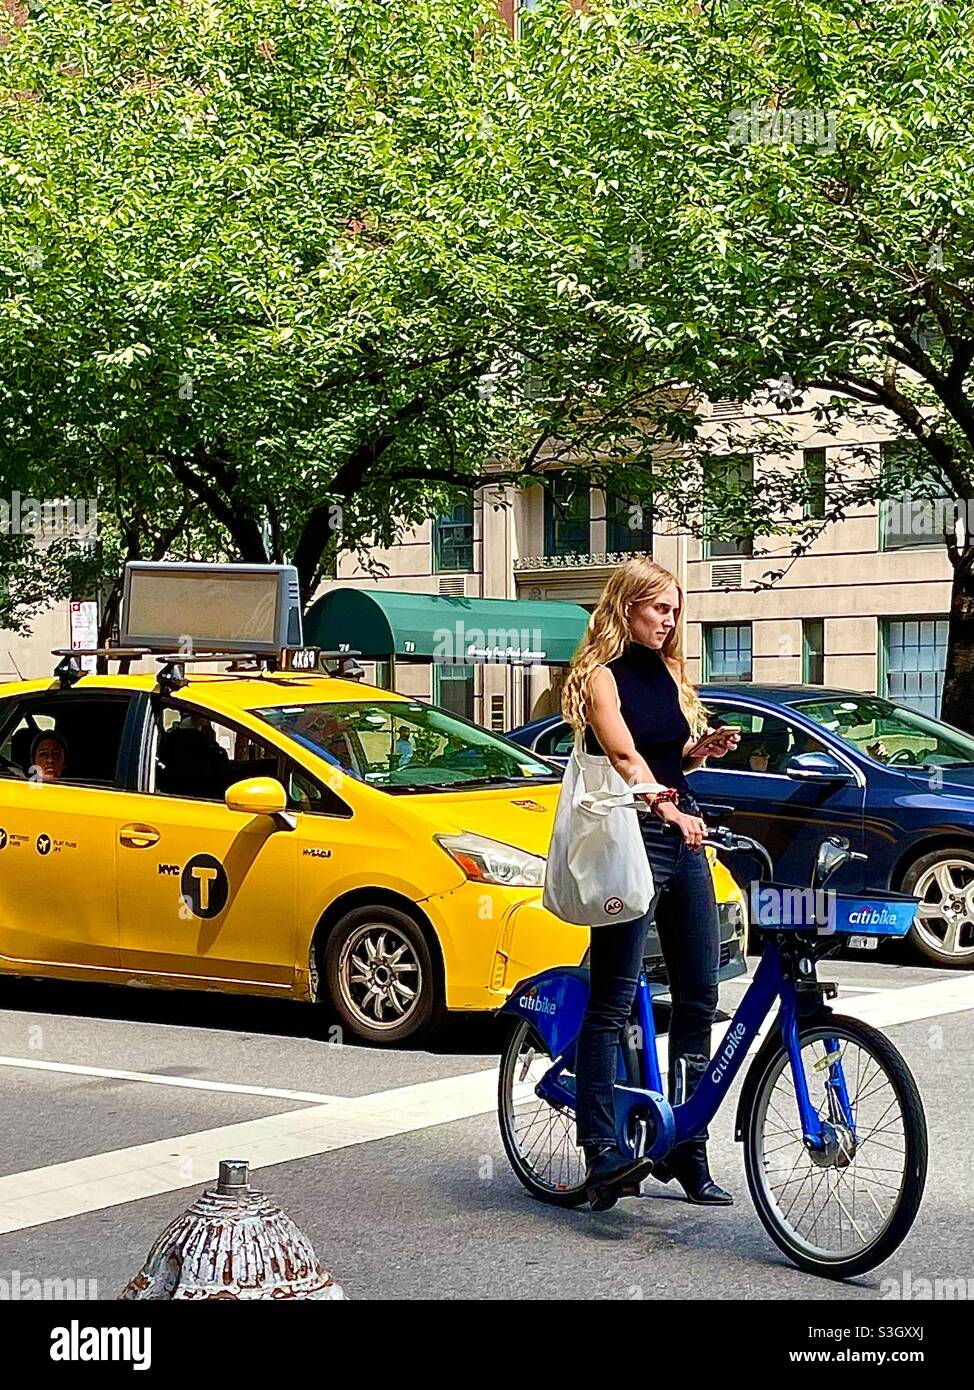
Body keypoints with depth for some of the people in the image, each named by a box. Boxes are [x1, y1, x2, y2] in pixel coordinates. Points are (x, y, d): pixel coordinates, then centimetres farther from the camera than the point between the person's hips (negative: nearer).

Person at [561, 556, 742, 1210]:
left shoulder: (667, 671, 18)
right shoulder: (600, 673, -4)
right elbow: (625, 755, -19)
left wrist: (702, 747, 2)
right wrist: (670, 812, -33)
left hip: (684, 836, 8)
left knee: (699, 997, 6)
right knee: (613, 1000, -7)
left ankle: (685, 1149, 14)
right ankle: (603, 1153, -8)